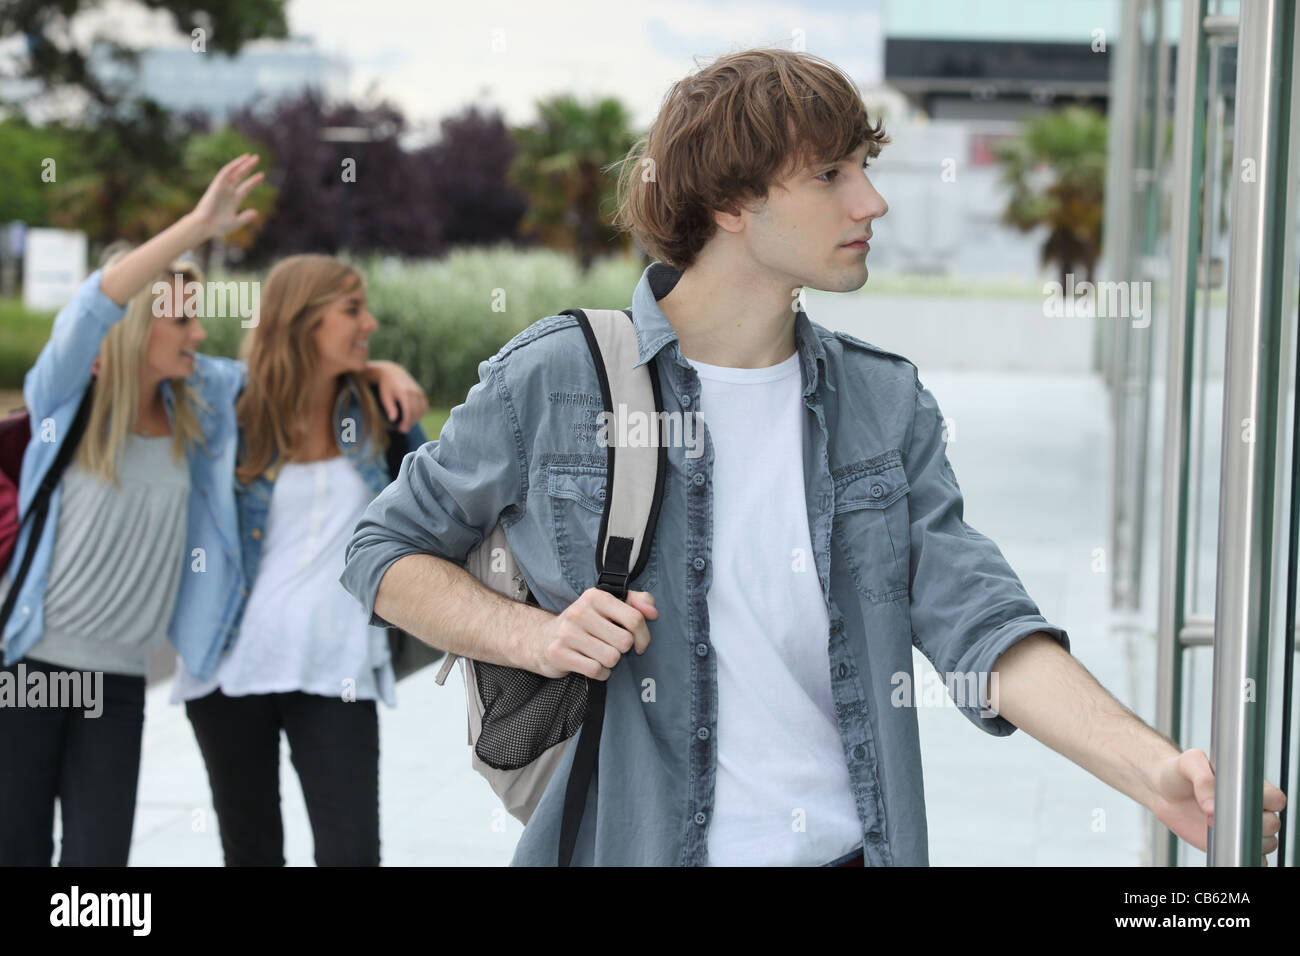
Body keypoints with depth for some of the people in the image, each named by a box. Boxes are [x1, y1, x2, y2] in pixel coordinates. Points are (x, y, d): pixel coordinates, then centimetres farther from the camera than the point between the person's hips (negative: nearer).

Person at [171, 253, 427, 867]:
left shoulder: (368, 414, 6)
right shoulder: (234, 410, -3)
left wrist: (412, 428, 2)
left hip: (335, 670, 1)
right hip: (233, 661, -1)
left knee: (351, 851, -7)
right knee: (250, 849, 11)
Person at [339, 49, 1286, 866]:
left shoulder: (886, 404, 4)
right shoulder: (554, 382, -6)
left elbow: (977, 622, -7)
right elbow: (387, 554, 5)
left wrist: (1151, 767, -22)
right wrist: (536, 636, -13)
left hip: (851, 843, 3)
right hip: (635, 843, -3)